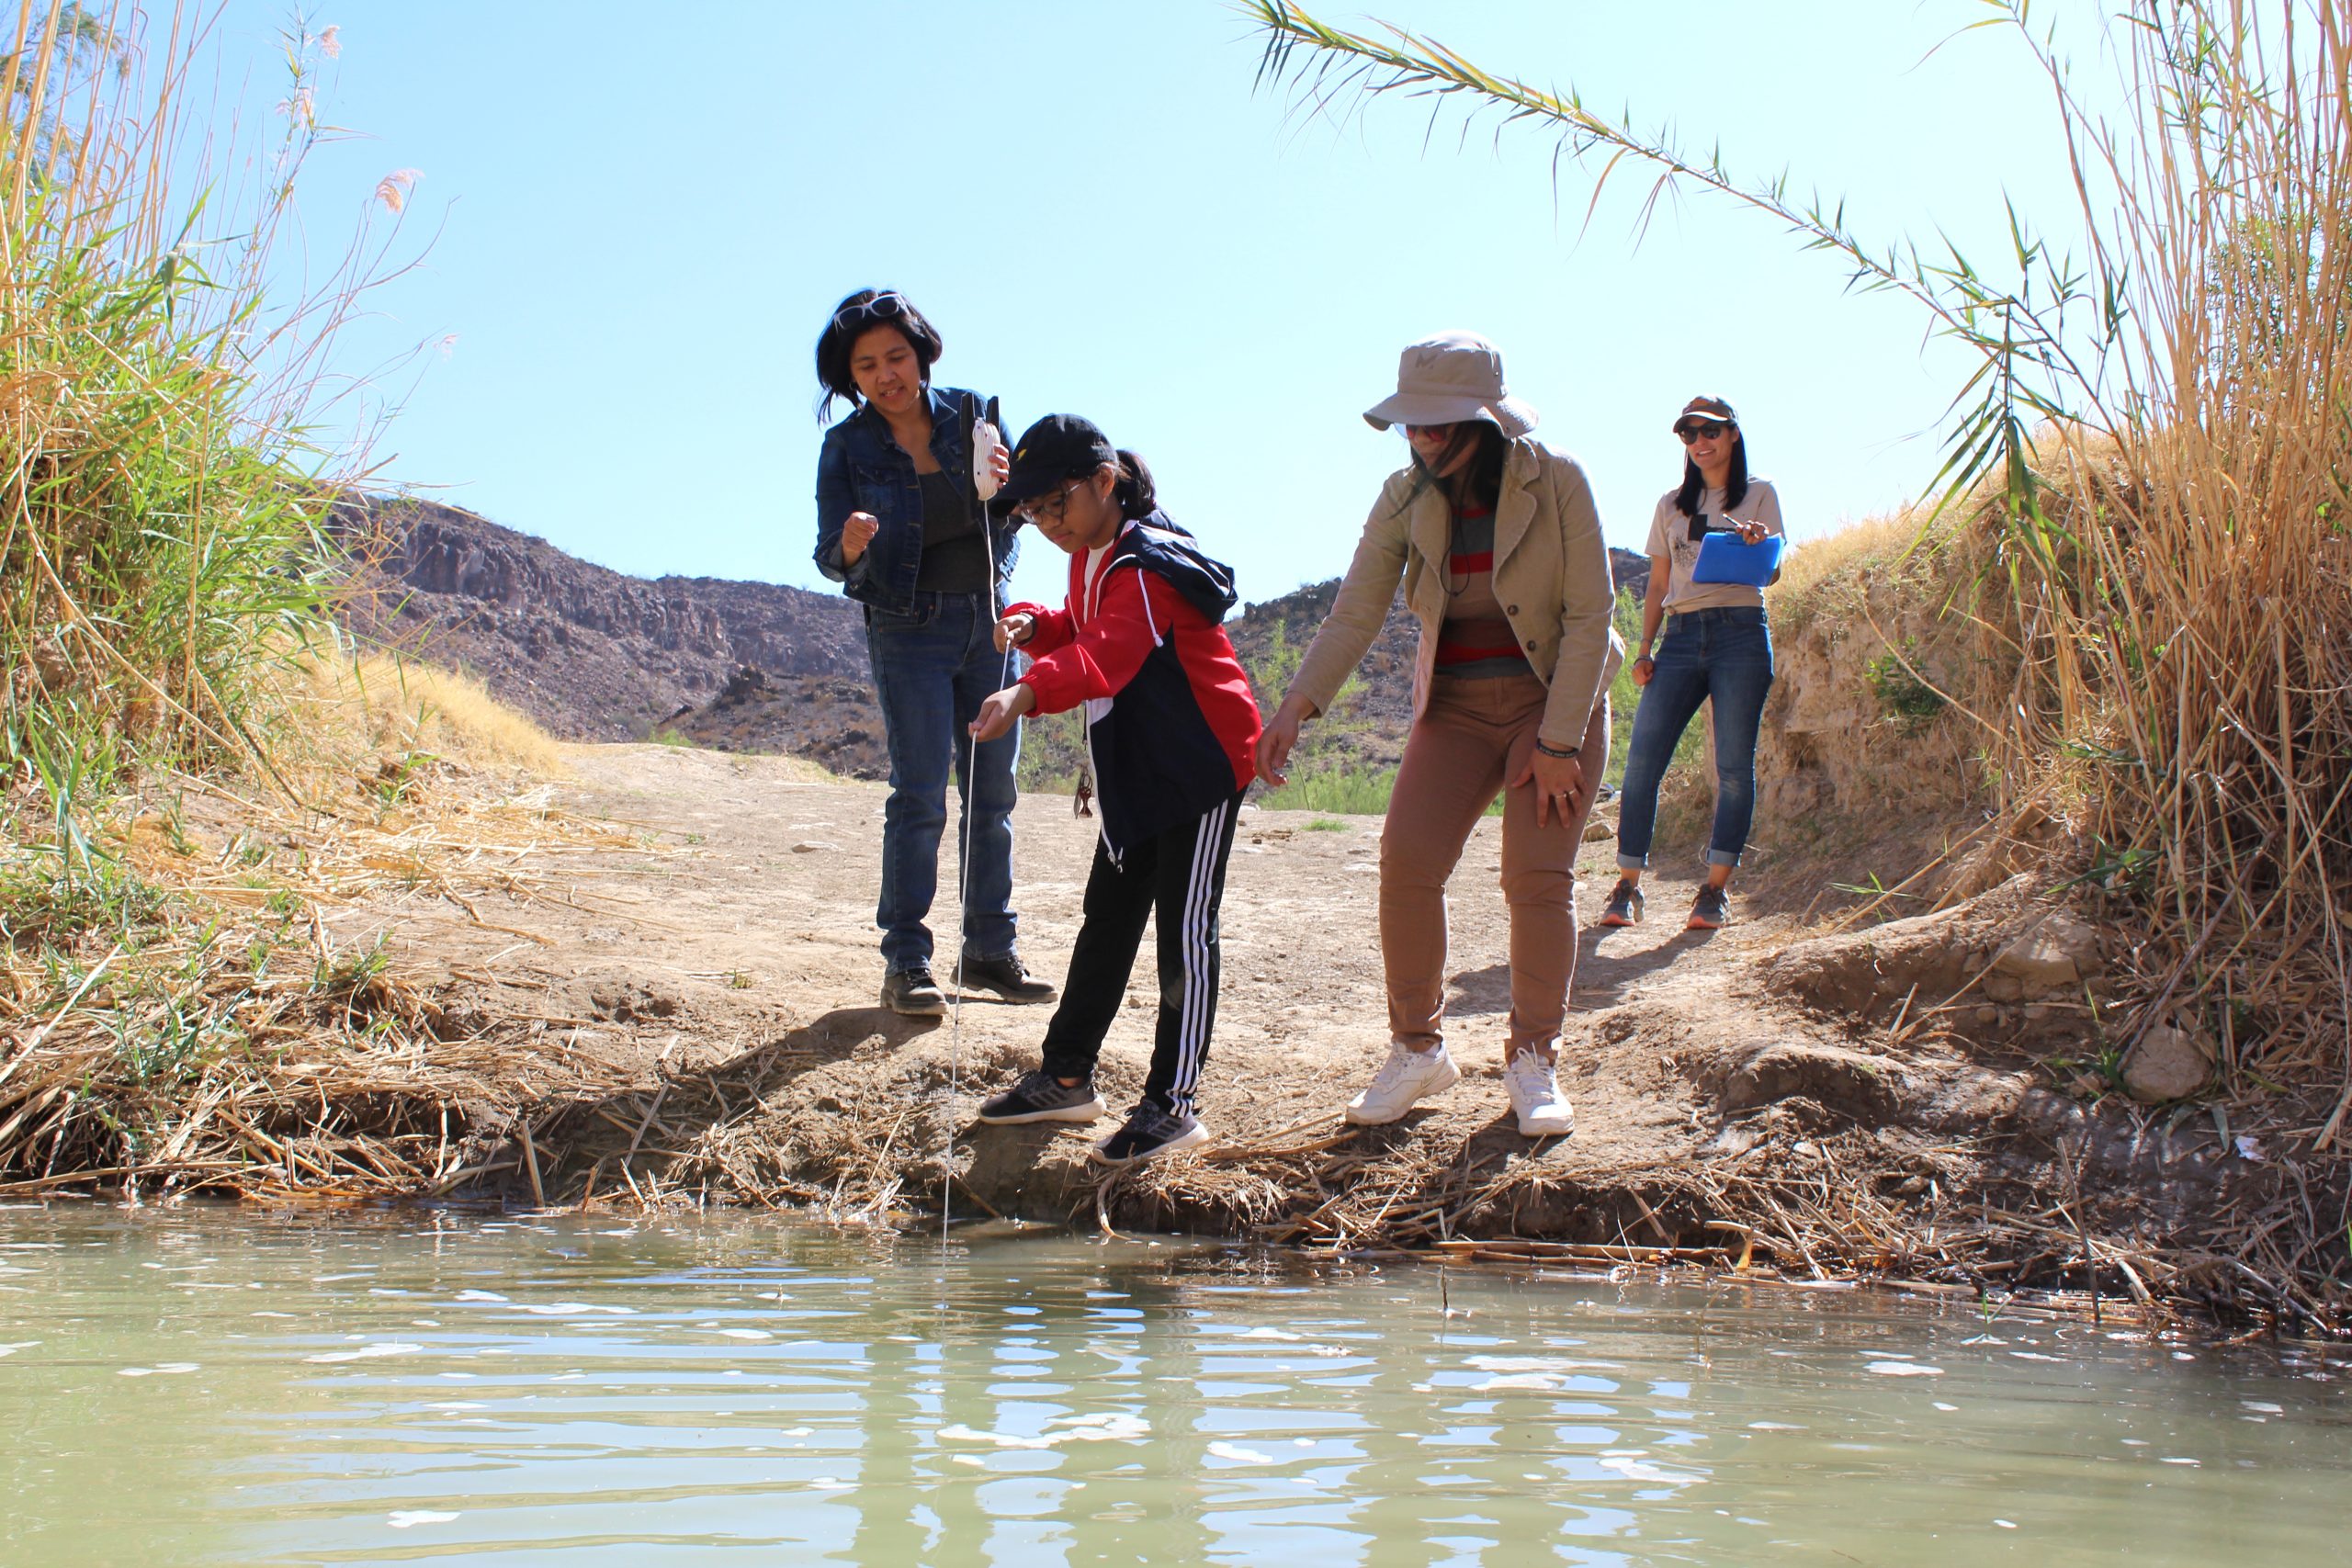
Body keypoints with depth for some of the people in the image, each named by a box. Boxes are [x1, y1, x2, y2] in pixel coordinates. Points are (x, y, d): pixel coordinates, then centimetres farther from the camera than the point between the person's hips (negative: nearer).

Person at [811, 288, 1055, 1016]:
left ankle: (990, 950, 15)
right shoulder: (848, 447, -5)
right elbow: (830, 556, -8)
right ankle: (906, 963, -6)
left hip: (988, 616, 3)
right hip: (909, 627, -3)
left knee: (993, 792, 6)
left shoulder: (971, 414, 0)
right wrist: (851, 547, -31)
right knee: (919, 797, -10)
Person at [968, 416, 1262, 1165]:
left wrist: (1028, 692, -55)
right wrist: (1033, 625, -6)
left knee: (1184, 929, -8)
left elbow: (1107, 653, -39)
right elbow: (1085, 631, 17)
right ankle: (1066, 1077, 23)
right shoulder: (1090, 557, 8)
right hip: (1137, 772, 10)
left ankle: (1173, 1102, -4)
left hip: (1201, 764, -10)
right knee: (1108, 919, 14)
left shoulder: (1147, 565, -23)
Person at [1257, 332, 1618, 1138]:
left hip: (1556, 698, -3)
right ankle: (1416, 1049, 0)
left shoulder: (1556, 481, -15)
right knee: (1406, 858, -14)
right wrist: (1296, 708, -22)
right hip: (1456, 705, 3)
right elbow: (1354, 615, -8)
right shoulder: (1405, 499, -5)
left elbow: (1589, 614, -14)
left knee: (1538, 876, -13)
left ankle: (1533, 1062, 3)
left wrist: (1558, 742, -17)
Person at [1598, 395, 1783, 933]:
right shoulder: (1672, 505, 19)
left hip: (1741, 634, -3)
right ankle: (1628, 886, -5)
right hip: (1681, 637, 3)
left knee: (1733, 766, -6)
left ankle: (1716, 889, -2)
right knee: (1642, 761, -9)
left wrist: (1757, 545, -24)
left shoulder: (1759, 495, 10)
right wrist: (1645, 648, 6)